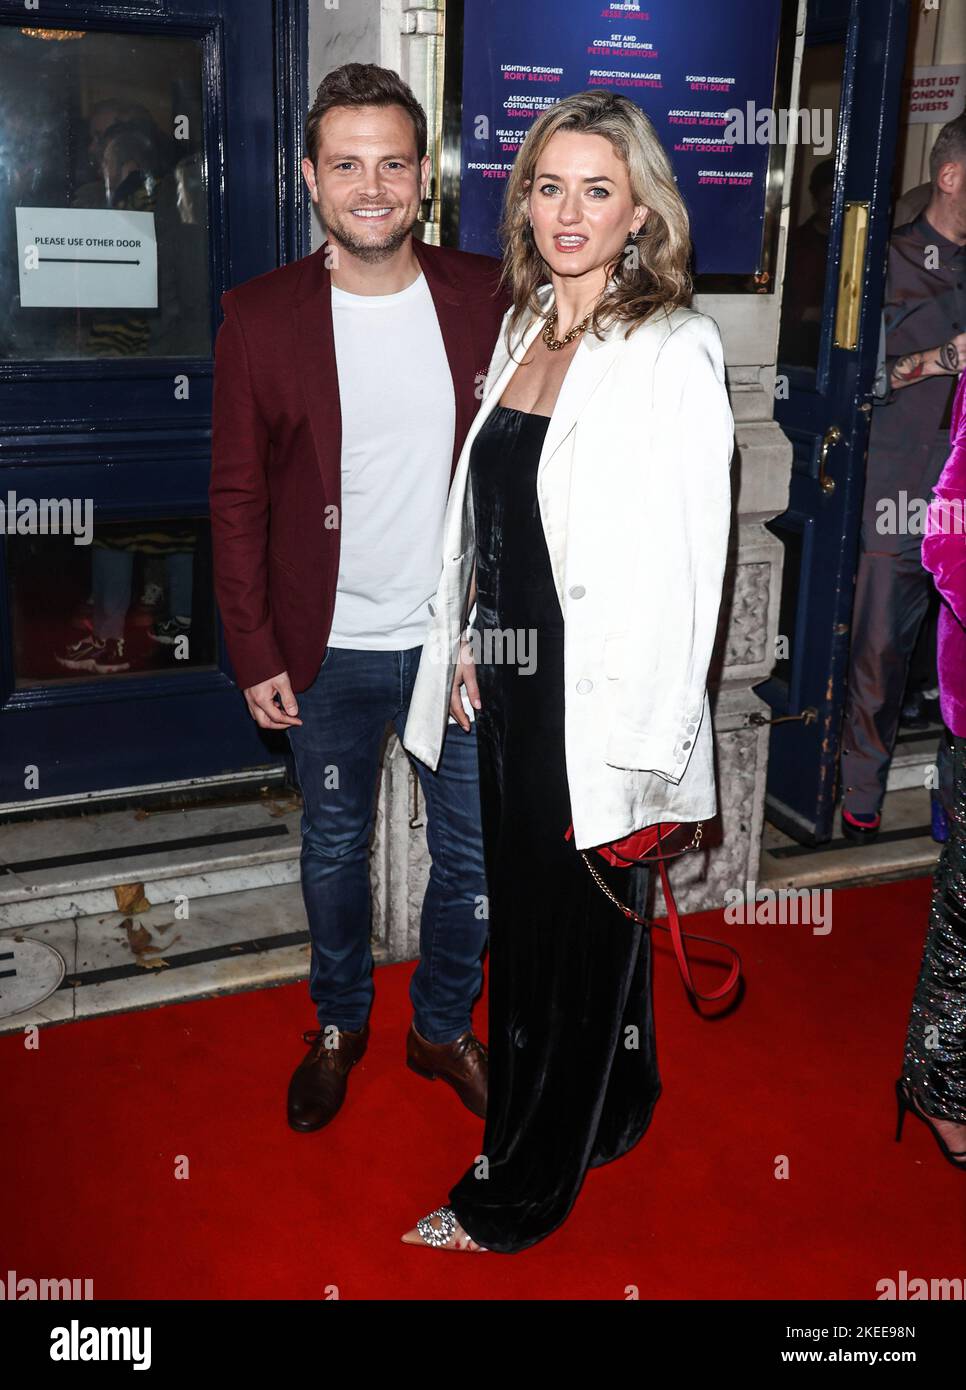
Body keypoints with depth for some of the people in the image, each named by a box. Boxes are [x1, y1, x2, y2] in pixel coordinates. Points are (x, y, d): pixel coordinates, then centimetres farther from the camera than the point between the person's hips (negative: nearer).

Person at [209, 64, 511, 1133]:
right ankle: (338, 1025, 41)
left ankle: (445, 1028, 38)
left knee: (473, 856, 12)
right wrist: (255, 653, -6)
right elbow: (237, 501, -3)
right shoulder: (261, 318, -7)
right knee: (333, 847, 17)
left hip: (464, 641, 1)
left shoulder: (487, 301, -3)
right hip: (330, 651, -1)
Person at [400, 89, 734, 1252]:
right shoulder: (525, 332, 8)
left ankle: (517, 1191, 30)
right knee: (530, 917, 21)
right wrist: (468, 647, 14)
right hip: (511, 687, 8)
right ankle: (615, 1112, 46)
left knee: (569, 939, 9)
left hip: (599, 701, -7)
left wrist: (638, 761, -19)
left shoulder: (673, 353, -15)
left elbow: (685, 573, -18)